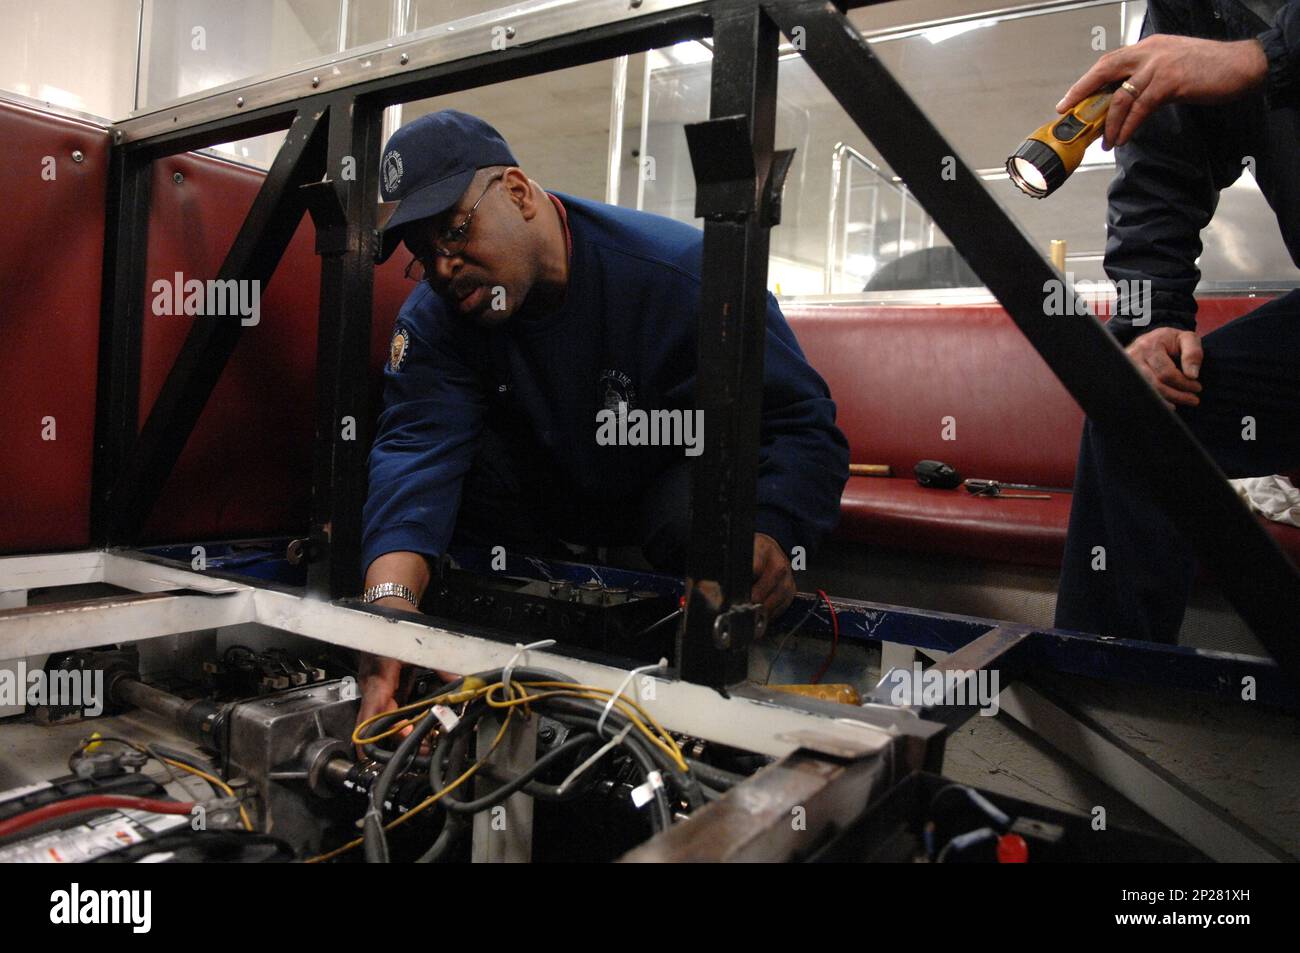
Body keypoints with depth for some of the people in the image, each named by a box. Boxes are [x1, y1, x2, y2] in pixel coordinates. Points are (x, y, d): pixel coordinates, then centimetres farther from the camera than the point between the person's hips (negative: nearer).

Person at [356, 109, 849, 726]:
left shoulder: (682, 274, -28)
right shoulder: (433, 318, -15)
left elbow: (803, 424, -26)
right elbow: (414, 453, -30)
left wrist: (769, 537, -47)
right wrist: (390, 599, -49)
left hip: (674, 482, -3)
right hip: (544, 499, 4)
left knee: (701, 508, -38)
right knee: (449, 449, -24)